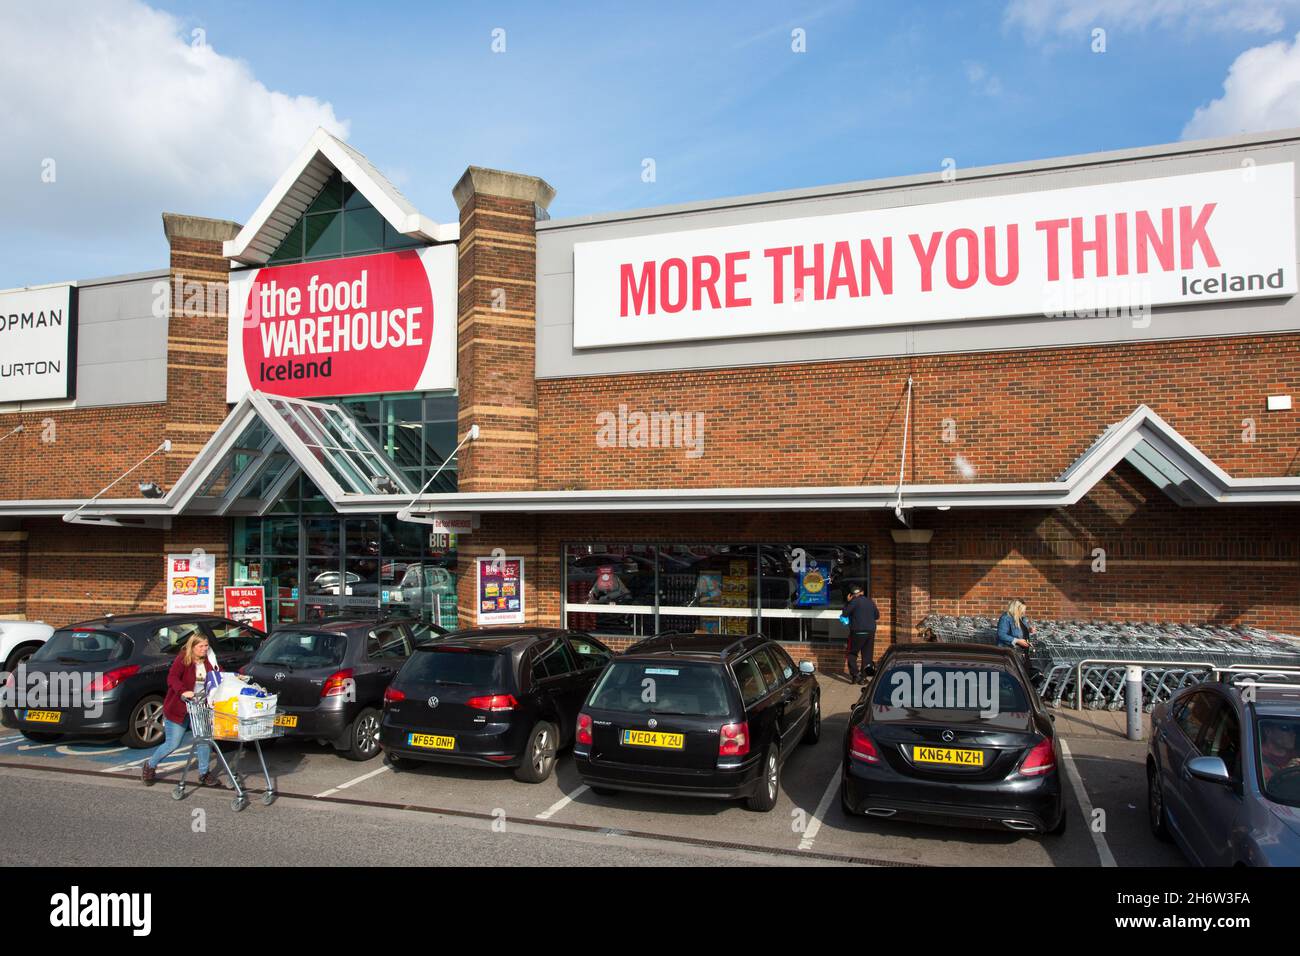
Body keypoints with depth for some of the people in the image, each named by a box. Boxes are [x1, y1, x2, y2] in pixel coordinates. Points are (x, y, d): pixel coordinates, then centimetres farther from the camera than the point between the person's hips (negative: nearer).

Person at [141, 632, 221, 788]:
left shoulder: (209, 661, 4)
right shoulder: (182, 659, -13)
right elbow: (172, 678, -25)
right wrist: (183, 691, -42)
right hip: (178, 709, -5)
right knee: (172, 744, 2)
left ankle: (204, 773, 15)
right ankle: (150, 766, 28)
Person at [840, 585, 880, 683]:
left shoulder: (855, 601, -8)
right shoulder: (870, 601, 10)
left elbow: (844, 614, -5)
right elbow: (877, 616, 18)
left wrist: (848, 602, 5)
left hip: (858, 631, -5)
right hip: (871, 631, 5)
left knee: (852, 654, 4)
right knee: (867, 655, 9)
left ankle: (855, 675, -9)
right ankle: (863, 676, 7)